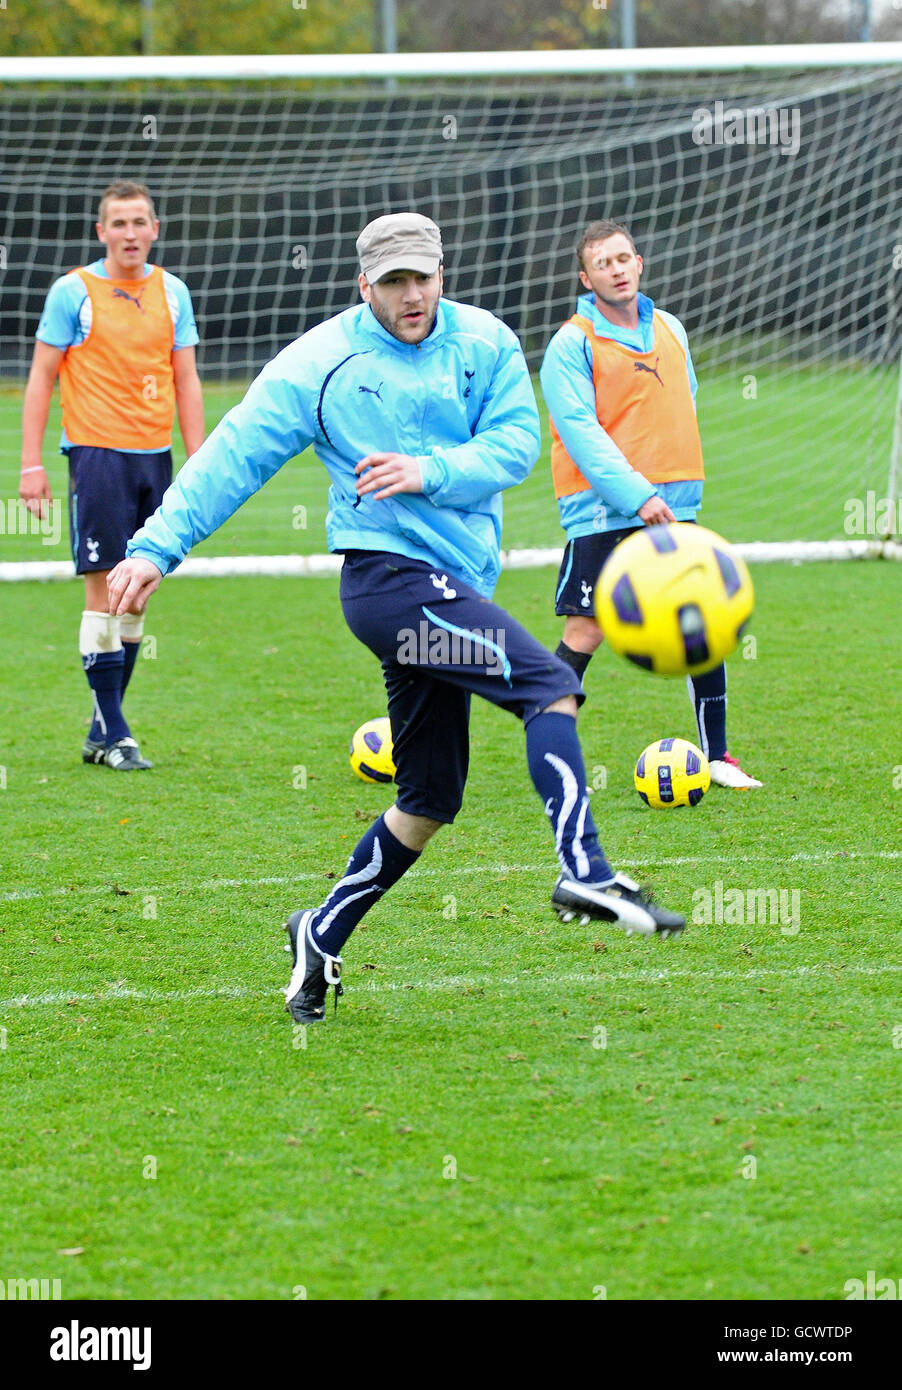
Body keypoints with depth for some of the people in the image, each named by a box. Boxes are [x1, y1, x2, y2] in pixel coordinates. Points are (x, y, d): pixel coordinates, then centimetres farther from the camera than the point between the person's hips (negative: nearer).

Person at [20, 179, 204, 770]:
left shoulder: (172, 292, 10)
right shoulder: (74, 291, -2)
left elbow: (185, 380, 13)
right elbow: (42, 377, -1)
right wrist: (32, 465, -6)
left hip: (156, 453, 5)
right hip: (98, 453, -5)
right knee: (107, 586, -8)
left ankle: (103, 731, 12)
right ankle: (113, 734, -5)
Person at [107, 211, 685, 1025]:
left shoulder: (485, 344, 9)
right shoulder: (322, 363, -1)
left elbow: (516, 441, 0)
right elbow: (234, 456, -1)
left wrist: (430, 472, -16)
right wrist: (157, 546, -7)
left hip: (453, 584, 6)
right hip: (391, 575, -6)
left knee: (430, 802, 9)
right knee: (549, 684, -24)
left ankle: (323, 937, 23)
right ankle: (584, 873, -33)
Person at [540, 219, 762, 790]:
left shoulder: (670, 330, 13)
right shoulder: (573, 344, -7)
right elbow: (579, 430, -15)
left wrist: (679, 483, 16)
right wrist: (635, 494, -22)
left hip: (673, 507, 6)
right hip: (602, 509, -6)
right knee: (585, 632, -7)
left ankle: (717, 757, 14)